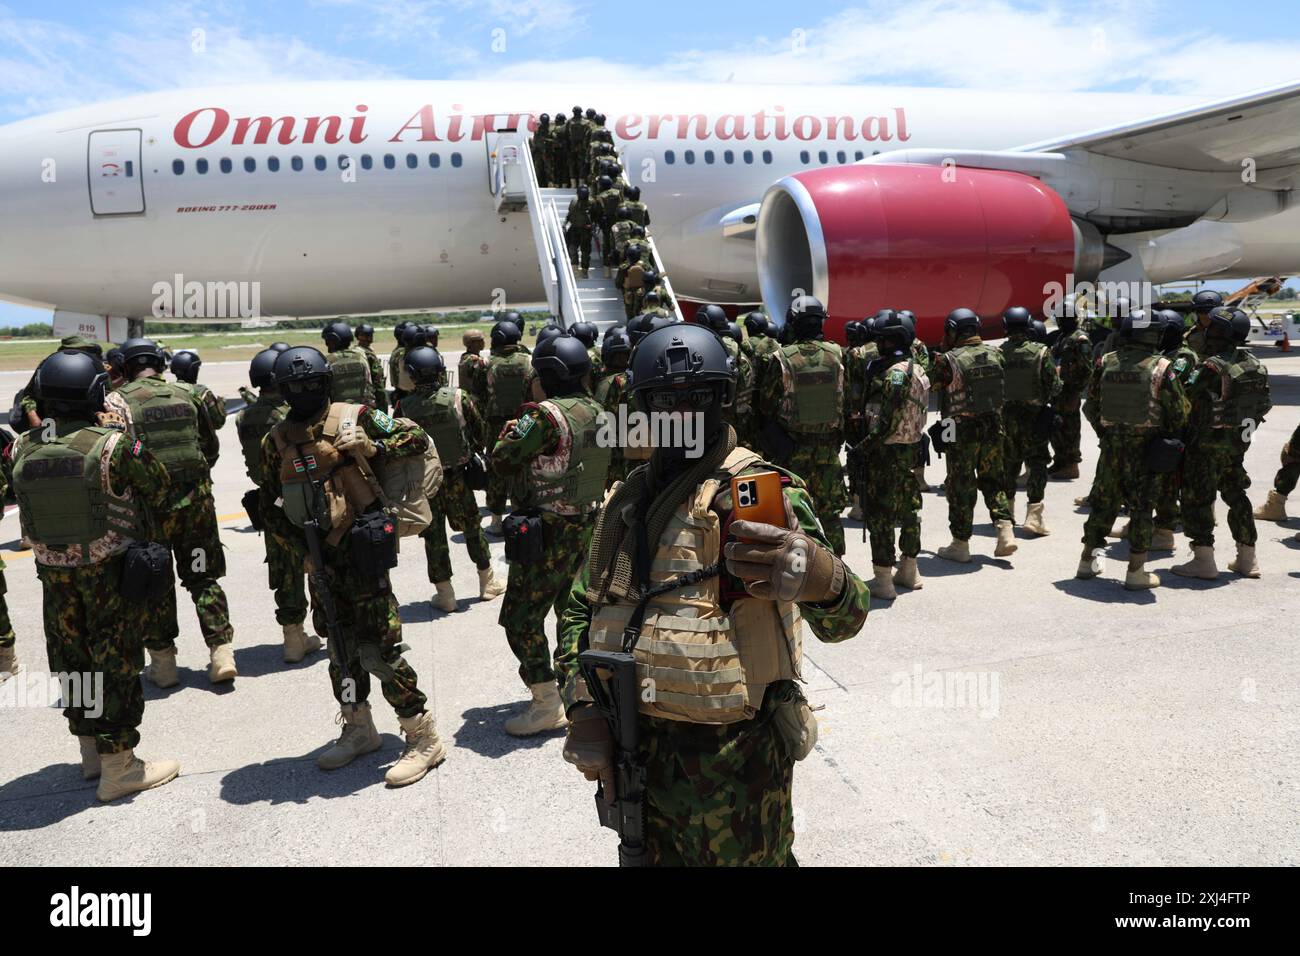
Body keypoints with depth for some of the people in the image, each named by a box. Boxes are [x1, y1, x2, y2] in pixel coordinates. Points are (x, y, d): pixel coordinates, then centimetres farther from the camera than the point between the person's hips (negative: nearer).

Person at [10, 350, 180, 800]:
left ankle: (90, 750, 32)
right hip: (112, 571, -5)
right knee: (116, 662, 4)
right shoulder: (114, 446, -19)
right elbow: (159, 493, -8)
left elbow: (27, 499, 9)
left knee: (71, 659, 17)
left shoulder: (23, 449, -6)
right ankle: (118, 766, 10)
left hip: (54, 573, 5)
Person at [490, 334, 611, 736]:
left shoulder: (545, 415, -19)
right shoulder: (599, 414, 5)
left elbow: (502, 461, -15)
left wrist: (509, 433, 3)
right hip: (589, 528, 8)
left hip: (548, 533, -8)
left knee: (522, 618, 2)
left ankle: (547, 705, 5)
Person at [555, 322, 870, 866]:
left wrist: (818, 575, -45)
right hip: (638, 745, 5)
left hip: (736, 756, -5)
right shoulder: (627, 500, 5)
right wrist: (582, 710, 0)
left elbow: (843, 619, -22)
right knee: (650, 855, 22)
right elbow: (581, 610, 12)